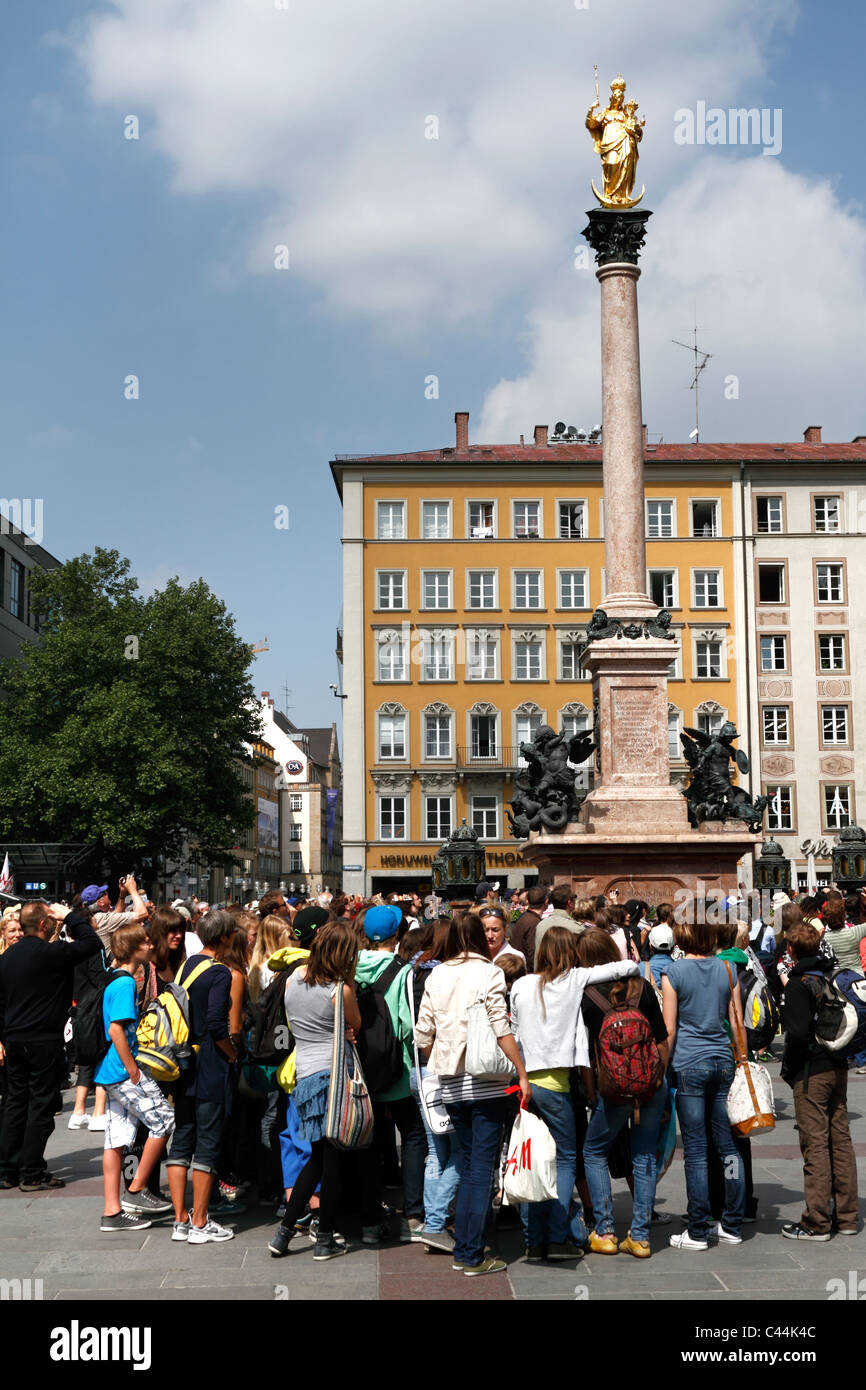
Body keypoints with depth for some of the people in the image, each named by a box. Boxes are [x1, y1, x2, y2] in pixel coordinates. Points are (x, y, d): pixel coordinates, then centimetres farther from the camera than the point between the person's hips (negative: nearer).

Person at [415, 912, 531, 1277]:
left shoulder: (436, 976, 7)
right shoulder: (488, 972, -6)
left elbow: (423, 1035, 7)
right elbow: (501, 1028, -13)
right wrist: (522, 1075, -10)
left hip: (449, 1081, 5)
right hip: (485, 1080, -5)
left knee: (471, 1162, 18)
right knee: (482, 1165, 0)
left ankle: (464, 1247, 21)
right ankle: (470, 1256, 1)